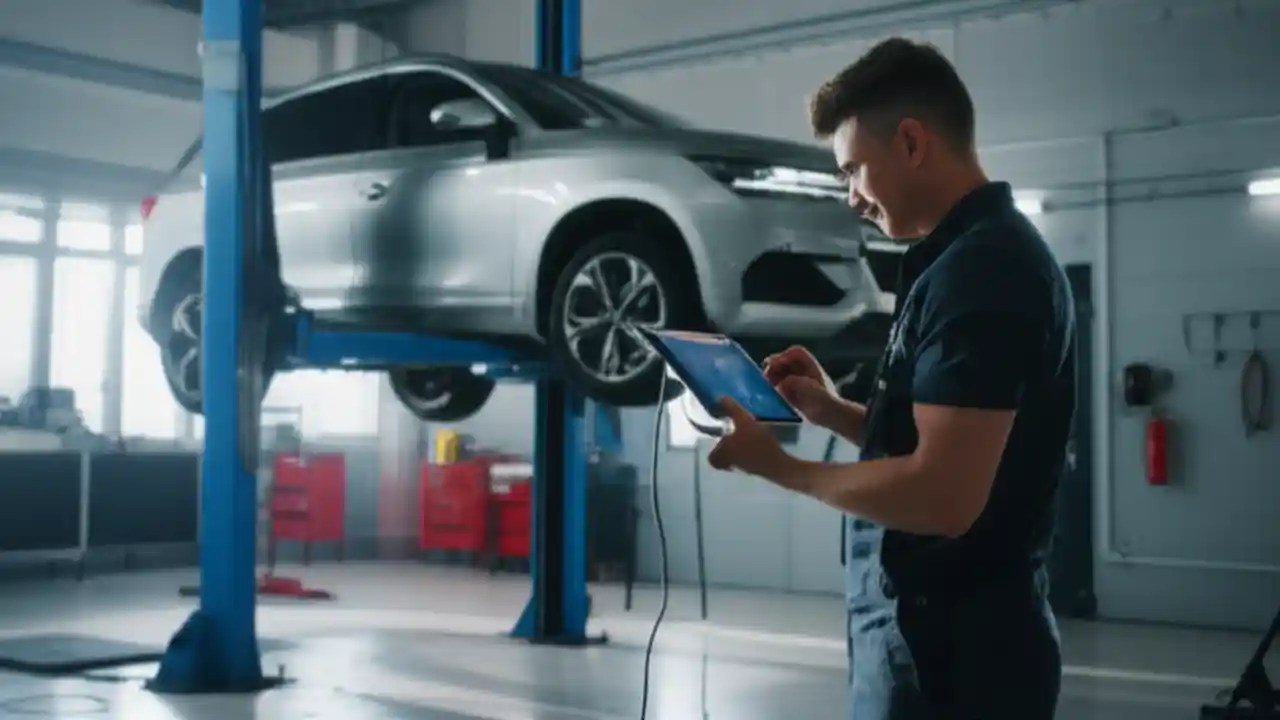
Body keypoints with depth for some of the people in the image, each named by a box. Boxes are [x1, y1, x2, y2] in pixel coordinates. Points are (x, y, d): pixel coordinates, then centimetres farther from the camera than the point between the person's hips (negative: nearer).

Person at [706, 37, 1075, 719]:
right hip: (939, 631, 10)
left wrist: (777, 464, -14)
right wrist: (834, 412, 6)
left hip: (949, 646, -10)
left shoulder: (980, 267, -19)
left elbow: (942, 496, -26)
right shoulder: (973, 256, 13)